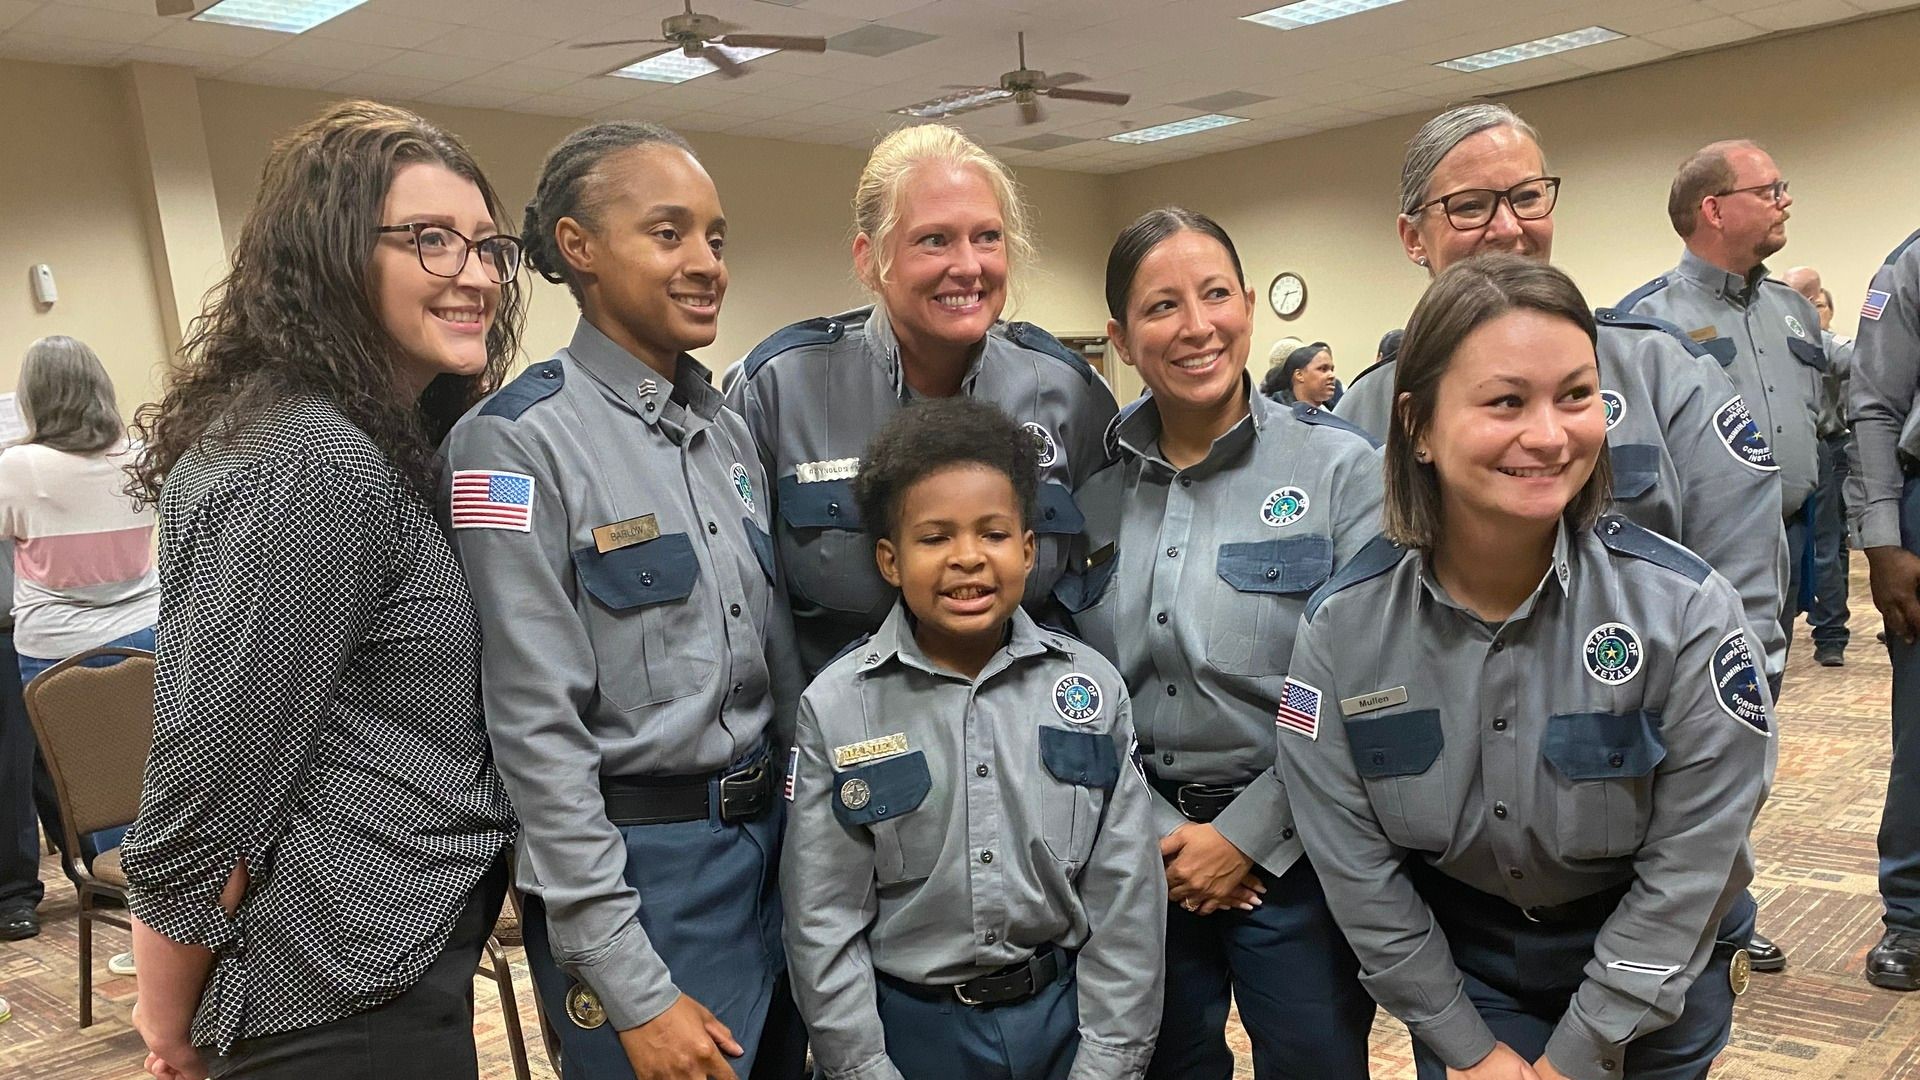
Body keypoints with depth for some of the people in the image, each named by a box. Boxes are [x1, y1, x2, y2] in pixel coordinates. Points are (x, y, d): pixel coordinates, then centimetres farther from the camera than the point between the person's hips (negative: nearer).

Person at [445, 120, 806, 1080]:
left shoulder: (727, 430, 8)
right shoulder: (518, 440, -13)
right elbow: (539, 732, -16)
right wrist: (634, 992, -16)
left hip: (772, 845, 7)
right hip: (632, 867, -7)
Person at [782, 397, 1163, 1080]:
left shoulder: (1092, 690, -7)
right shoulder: (835, 710, -11)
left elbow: (1124, 900, -3)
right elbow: (823, 922, -6)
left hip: (1064, 1015, 1)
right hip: (910, 1025, -1)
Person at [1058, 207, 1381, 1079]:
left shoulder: (1337, 465, -8)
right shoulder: (1088, 481, 0)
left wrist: (1246, 835, -13)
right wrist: (1153, 831, -6)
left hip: (1290, 853, -2)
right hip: (1139, 855, 3)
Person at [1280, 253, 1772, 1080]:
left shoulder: (1686, 609, -23)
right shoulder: (1343, 624, -20)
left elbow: (1689, 866, -17)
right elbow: (1355, 865, -12)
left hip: (1654, 982, 0)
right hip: (1459, 963, 1)